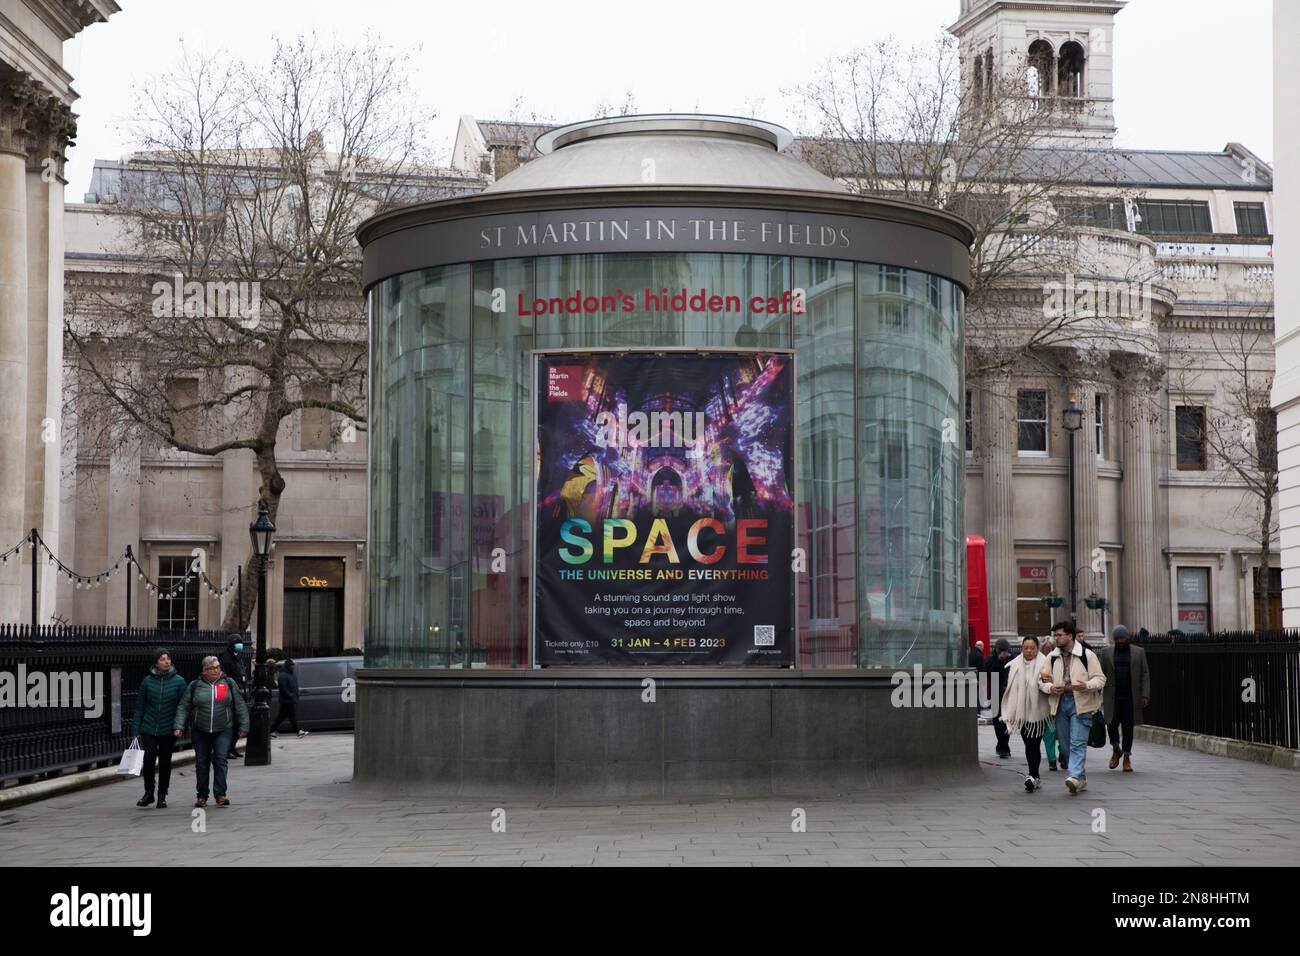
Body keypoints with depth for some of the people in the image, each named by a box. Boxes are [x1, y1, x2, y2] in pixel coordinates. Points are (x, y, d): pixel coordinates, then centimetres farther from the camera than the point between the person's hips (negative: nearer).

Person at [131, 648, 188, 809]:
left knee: (165, 762, 8)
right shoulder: (147, 681, 1)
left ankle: (162, 796, 21)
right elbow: (139, 707, 5)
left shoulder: (179, 681, -2)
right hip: (149, 729, 0)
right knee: (148, 759, -10)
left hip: (169, 731, 0)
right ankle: (148, 792, 9)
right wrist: (135, 730, 2)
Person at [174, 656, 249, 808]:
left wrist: (243, 727, 1)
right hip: (200, 731, 1)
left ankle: (220, 794, -7)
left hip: (223, 730, -1)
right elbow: (183, 707, 3)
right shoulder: (195, 685, 4)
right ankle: (202, 795, 18)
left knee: (220, 760, -10)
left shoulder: (229, 683, 5)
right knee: (201, 763, 6)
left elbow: (240, 706, 6)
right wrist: (178, 726, -8)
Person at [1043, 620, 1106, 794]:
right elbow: (1042, 681, 15)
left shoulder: (1087, 655, -2)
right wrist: (1051, 688, -8)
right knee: (1065, 745, 9)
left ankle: (1076, 776, -22)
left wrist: (1086, 685, -21)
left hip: (1080, 703, -5)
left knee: (1078, 743, -14)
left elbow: (1100, 679, -2)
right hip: (1060, 703, 5)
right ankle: (1081, 779, 20)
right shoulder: (1052, 657, 11)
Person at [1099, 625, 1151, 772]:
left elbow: (1145, 674, 4)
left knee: (1128, 727, 1)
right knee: (1112, 724, -5)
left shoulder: (1139, 652, 6)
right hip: (1112, 697, 0)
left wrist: (1145, 695, -5)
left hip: (1131, 697, 0)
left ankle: (1127, 758, 11)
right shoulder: (1106, 652, 7)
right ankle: (1116, 750, 22)